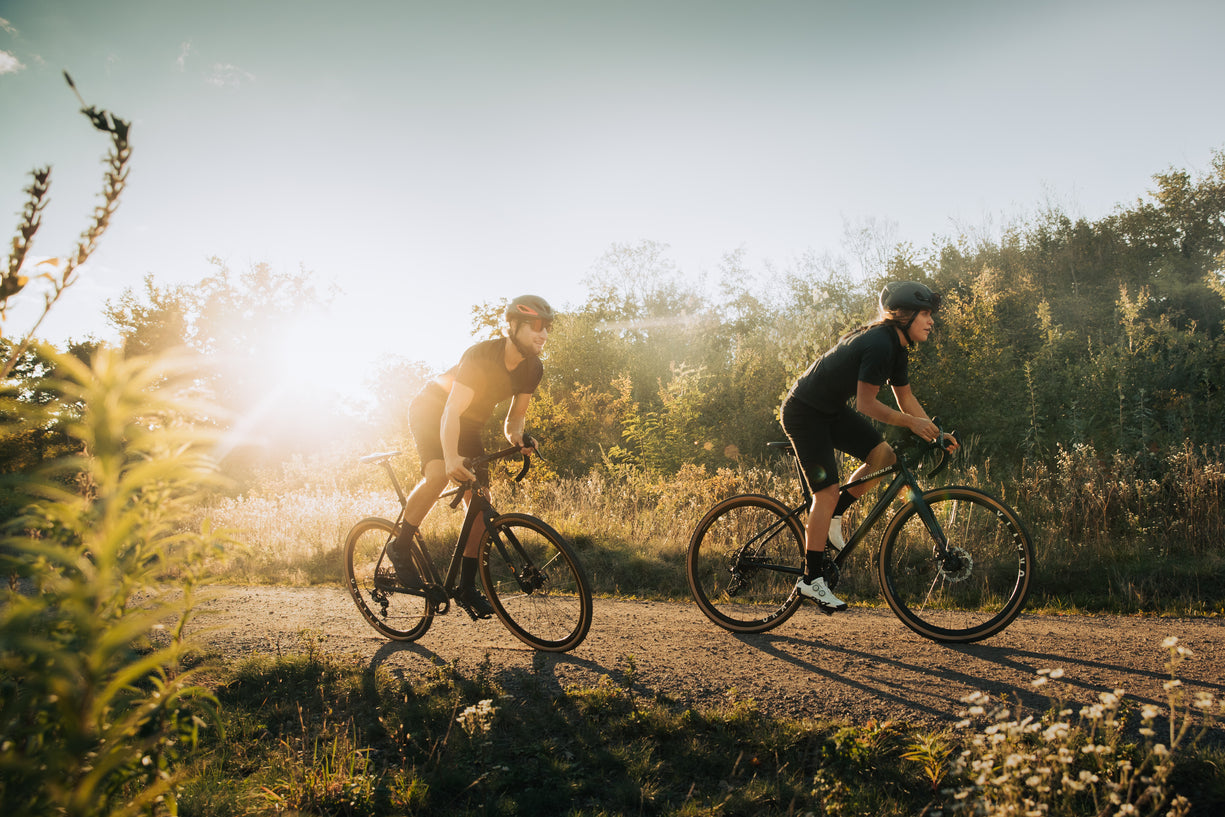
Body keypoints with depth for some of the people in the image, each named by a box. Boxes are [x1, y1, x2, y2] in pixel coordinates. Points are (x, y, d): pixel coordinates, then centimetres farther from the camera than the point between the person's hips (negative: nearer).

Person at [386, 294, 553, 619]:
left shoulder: (532, 368, -13)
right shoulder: (481, 356, -33)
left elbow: (515, 416, -5)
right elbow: (451, 412, -38)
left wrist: (516, 437, -30)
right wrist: (451, 458, -54)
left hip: (469, 423, 6)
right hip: (430, 411, -6)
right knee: (438, 474, -33)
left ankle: (466, 587, 5)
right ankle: (400, 547, -11)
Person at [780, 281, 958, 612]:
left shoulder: (897, 347, 5)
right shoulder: (879, 344, -25)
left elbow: (905, 398, 11)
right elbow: (867, 404, -25)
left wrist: (934, 432, 1)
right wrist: (912, 422, -23)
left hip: (832, 410, 9)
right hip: (803, 412, -9)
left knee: (884, 456, -4)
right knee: (827, 491, -11)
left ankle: (831, 516, 11)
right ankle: (811, 578, -3)